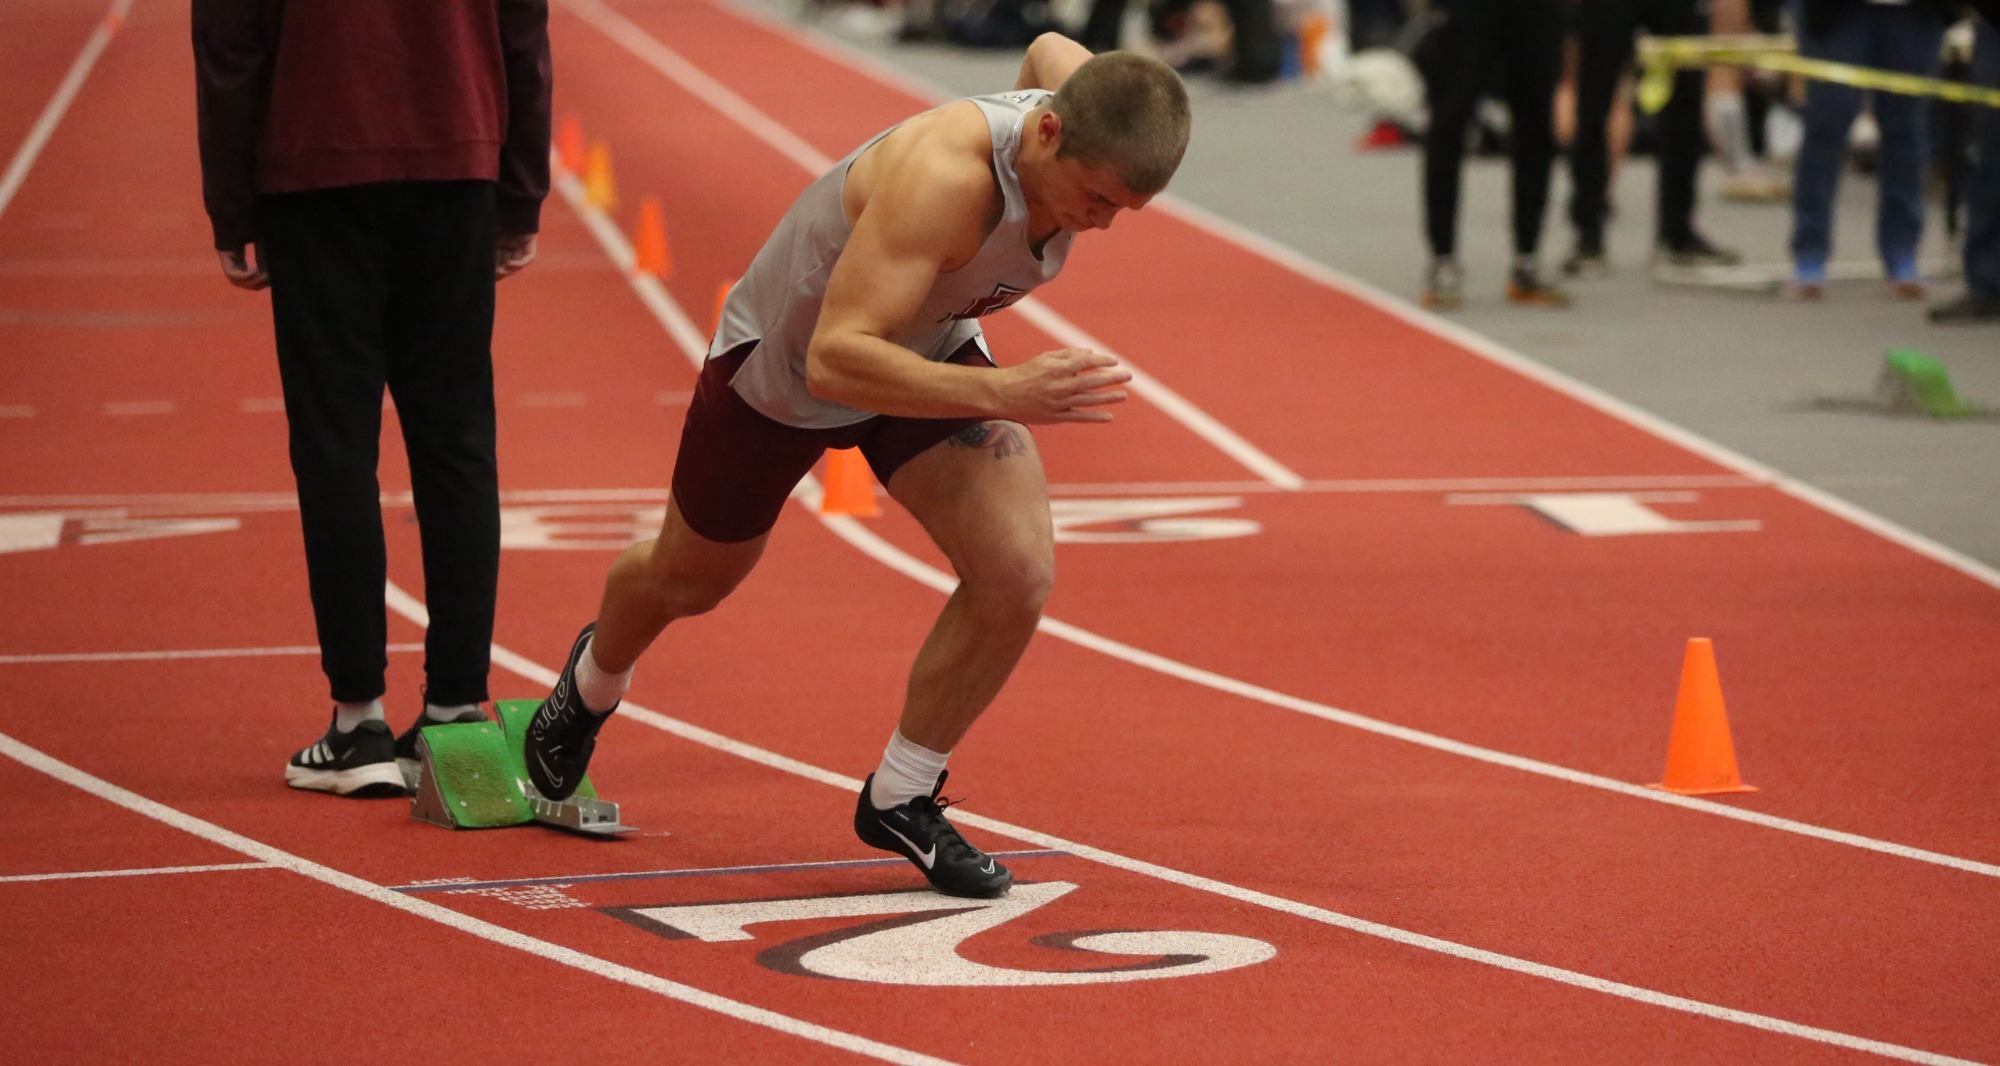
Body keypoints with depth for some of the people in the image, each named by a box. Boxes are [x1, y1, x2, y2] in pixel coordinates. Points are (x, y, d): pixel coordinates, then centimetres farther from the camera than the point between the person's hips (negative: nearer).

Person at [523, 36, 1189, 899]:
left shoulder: (1092, 140, -23)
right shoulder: (942, 177, -46)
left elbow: (1049, 49, 3)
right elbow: (836, 360, -50)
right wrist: (1001, 394, -61)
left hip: (929, 342, 5)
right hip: (781, 360, -5)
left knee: (1018, 571, -18)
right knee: (690, 580, 21)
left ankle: (899, 800, 5)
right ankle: (593, 683, 58)